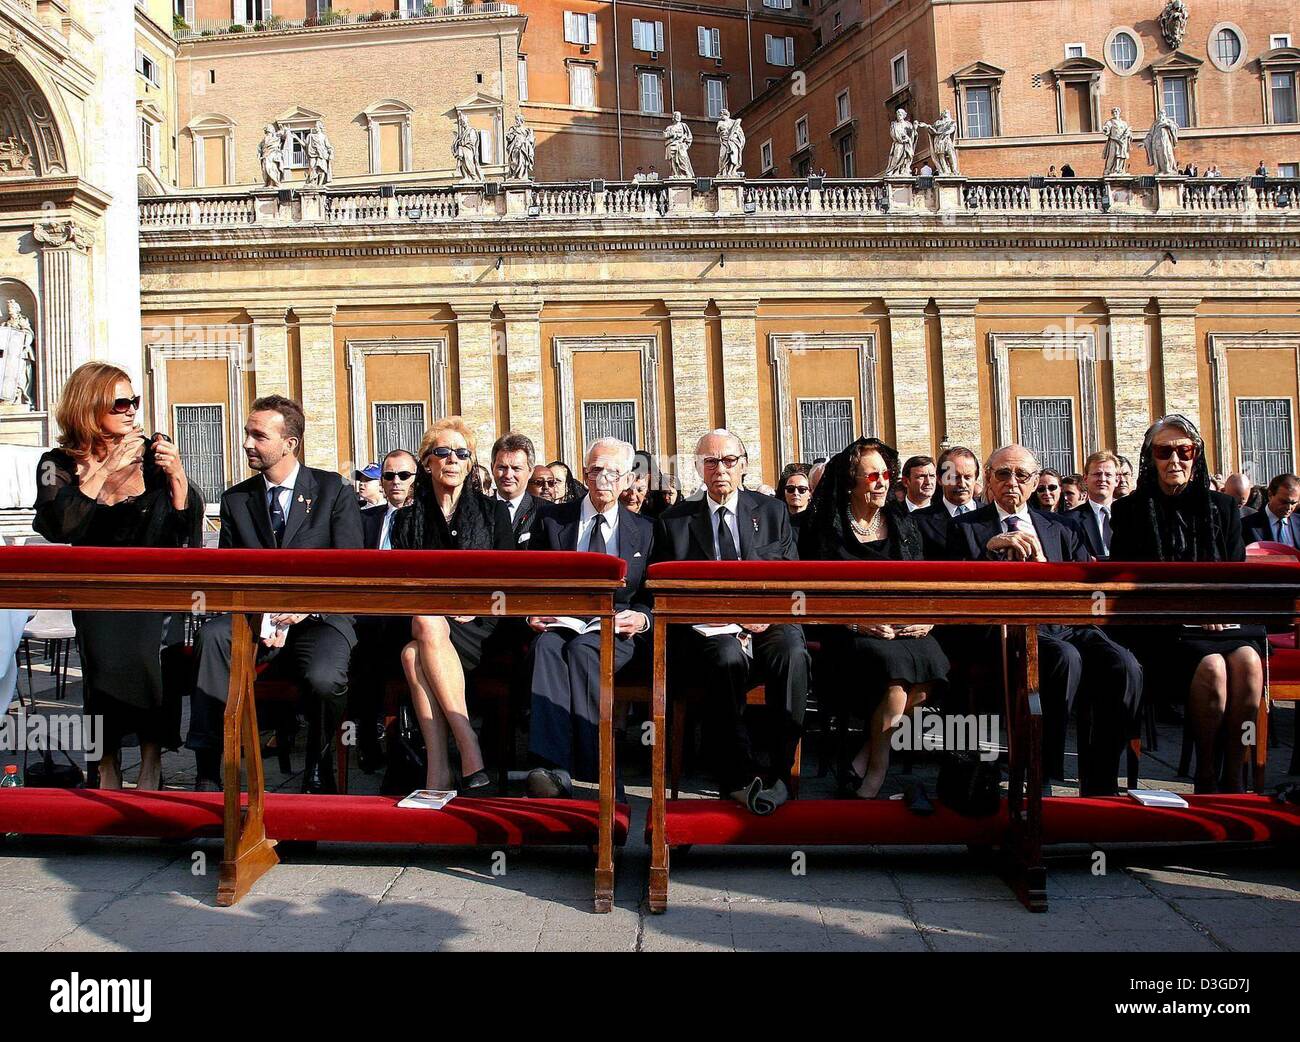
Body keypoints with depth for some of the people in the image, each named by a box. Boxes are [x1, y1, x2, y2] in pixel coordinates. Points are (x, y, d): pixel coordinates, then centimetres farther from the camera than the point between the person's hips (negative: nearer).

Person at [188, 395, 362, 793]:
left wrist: (307, 606, -18)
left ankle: (318, 769, 0)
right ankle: (209, 769, -24)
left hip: (320, 618, -3)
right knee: (211, 635, -30)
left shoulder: (334, 491, 3)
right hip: (254, 621, 3)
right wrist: (256, 619, -12)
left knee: (324, 678, -33)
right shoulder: (235, 499, 13)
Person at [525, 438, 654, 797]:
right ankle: (554, 768, -48)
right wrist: (533, 612, -10)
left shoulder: (644, 531, 15)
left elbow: (653, 597, 13)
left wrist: (641, 619, -10)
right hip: (559, 623, 1)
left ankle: (593, 769, -38)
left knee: (582, 648, -35)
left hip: (615, 632, -1)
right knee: (548, 645, -35)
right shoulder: (553, 521, 14)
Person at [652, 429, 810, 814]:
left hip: (769, 623, 1)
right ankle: (740, 774, -25)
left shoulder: (773, 512, 17)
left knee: (791, 653, -33)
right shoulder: (673, 522, 13)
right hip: (708, 628, -1)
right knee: (728, 656, -36)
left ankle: (770, 766, -24)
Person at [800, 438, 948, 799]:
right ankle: (877, 766, -17)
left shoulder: (903, 523, 16)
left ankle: (867, 758, -17)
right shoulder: (826, 529, 2)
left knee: (930, 660, -29)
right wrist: (857, 622, -15)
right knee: (894, 660, -34)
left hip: (905, 628, 4)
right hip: (851, 631, -4)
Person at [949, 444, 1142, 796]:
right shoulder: (966, 527, 14)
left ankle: (1098, 788, -14)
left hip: (1067, 626, 4)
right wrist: (990, 547, -15)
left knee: (1124, 666, -26)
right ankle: (1045, 783, -25)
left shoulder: (1060, 531, 26)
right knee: (1066, 657, -35)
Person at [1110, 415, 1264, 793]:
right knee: (1211, 666, -32)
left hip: (1222, 620, 3)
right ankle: (1206, 774, -14)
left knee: (1247, 660, -30)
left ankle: (1233, 776, -19)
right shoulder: (1131, 511, 7)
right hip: (1161, 626, -3)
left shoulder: (1223, 507, 15)